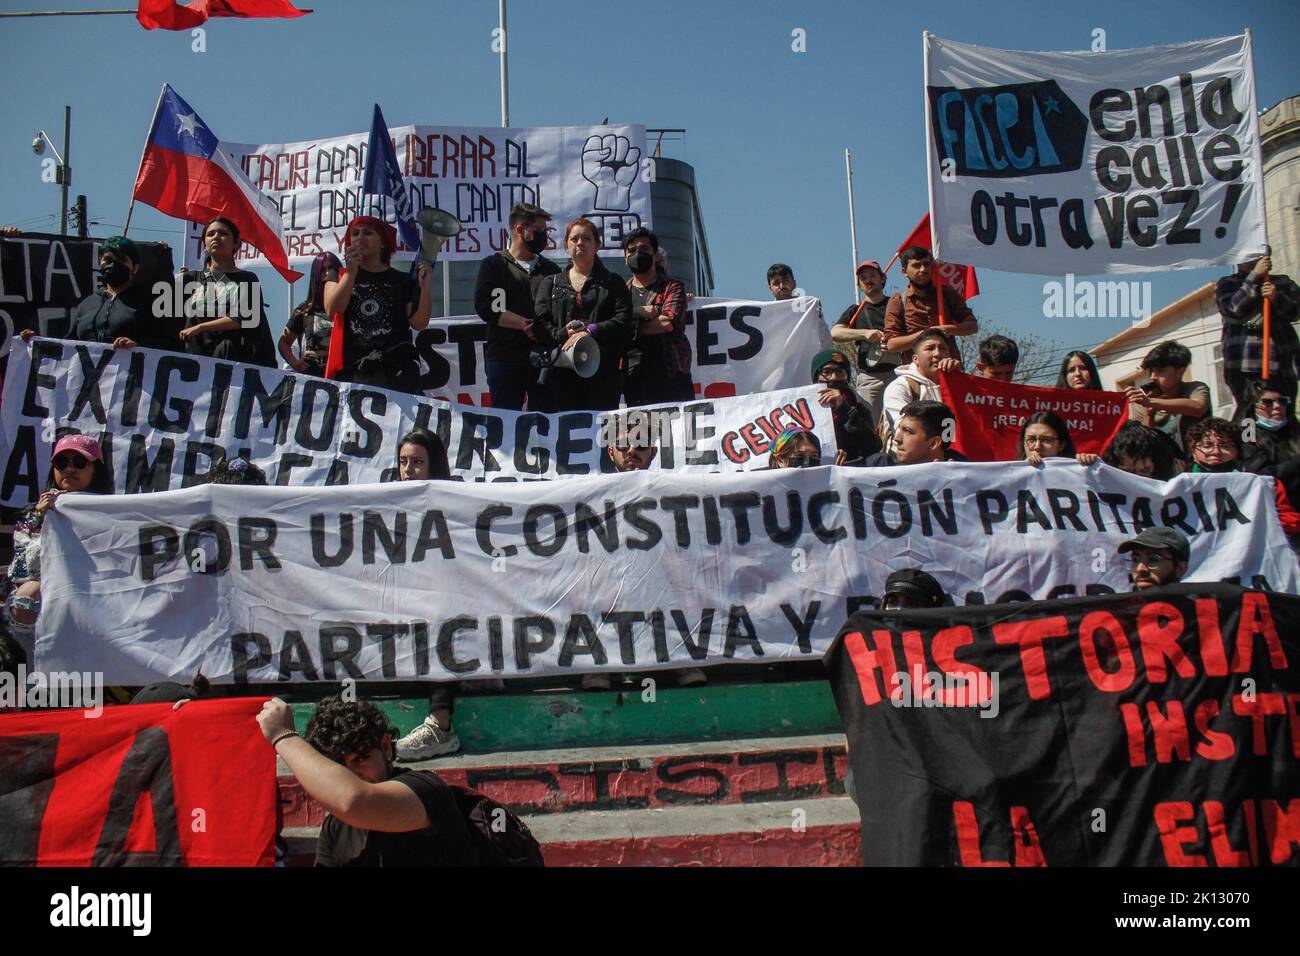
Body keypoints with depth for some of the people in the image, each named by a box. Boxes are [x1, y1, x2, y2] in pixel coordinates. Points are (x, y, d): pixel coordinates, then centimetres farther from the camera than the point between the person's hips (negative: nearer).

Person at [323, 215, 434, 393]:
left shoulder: (403, 281, 17)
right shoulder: (340, 276, 20)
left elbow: (419, 323, 7)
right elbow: (332, 310, 0)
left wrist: (425, 288, -7)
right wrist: (351, 273, -11)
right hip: (350, 372, 1)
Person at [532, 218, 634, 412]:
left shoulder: (613, 283, 16)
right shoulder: (551, 283, 20)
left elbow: (624, 321, 0)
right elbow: (540, 325, 7)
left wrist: (590, 331, -14)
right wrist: (564, 335, -11)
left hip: (603, 373, -1)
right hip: (560, 372, 1)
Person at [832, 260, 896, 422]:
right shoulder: (855, 311, 22)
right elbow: (835, 334, 5)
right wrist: (865, 333, -9)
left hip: (897, 371, -1)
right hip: (868, 376, 1)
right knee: (869, 425, -9)